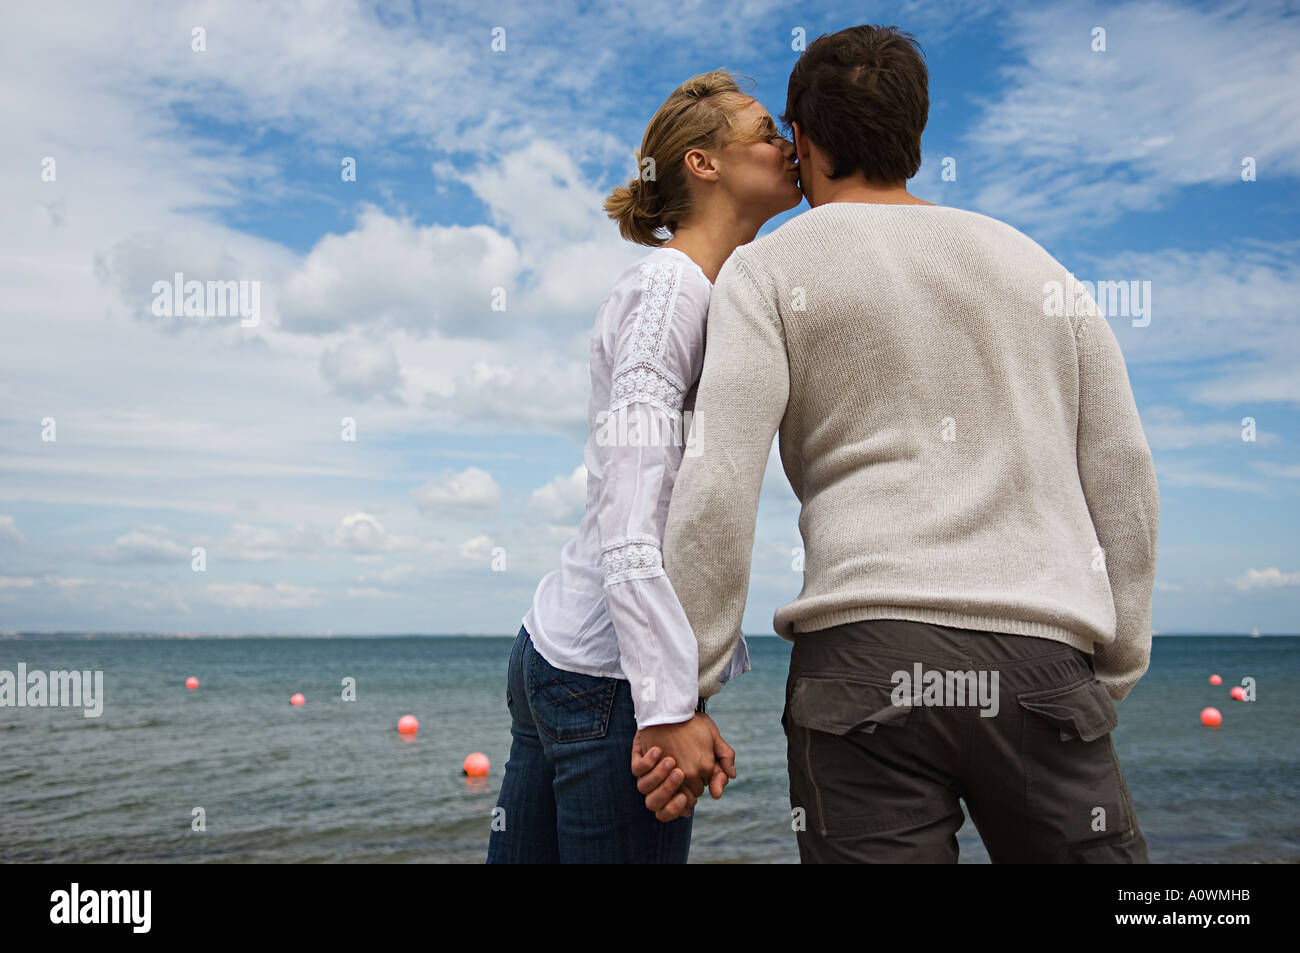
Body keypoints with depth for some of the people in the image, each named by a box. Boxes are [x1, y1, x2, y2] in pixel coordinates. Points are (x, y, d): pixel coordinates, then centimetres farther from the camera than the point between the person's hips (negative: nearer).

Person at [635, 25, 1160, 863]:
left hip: (867, 657, -3)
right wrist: (1110, 681, 20)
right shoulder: (1036, 264, 21)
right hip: (1044, 664, 4)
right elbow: (1124, 483, 16)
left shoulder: (769, 269, 8)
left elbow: (717, 486, -6)